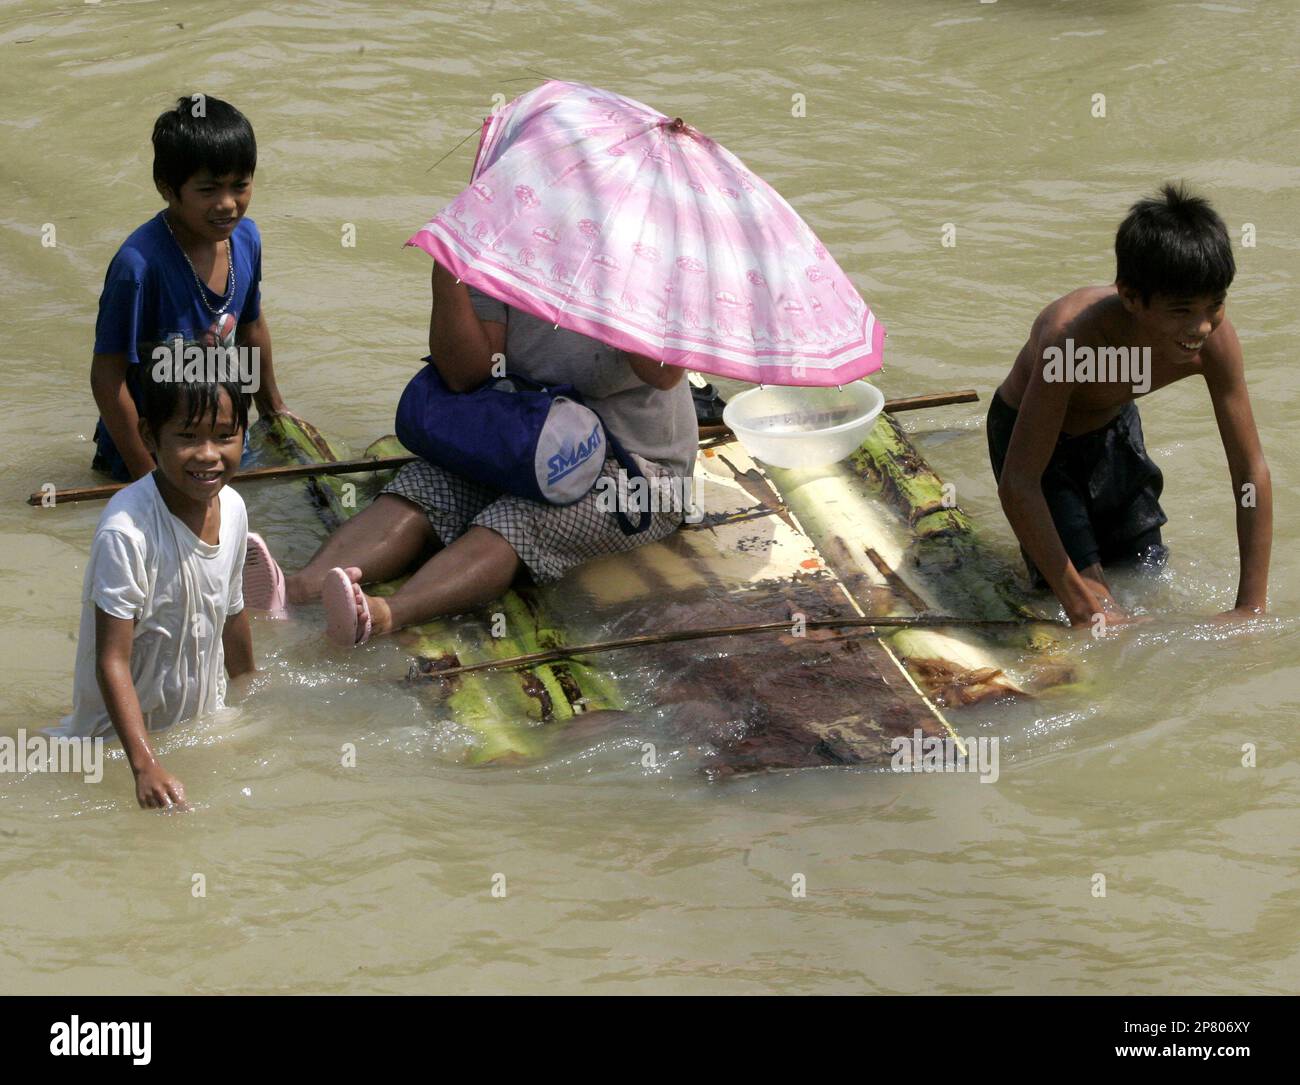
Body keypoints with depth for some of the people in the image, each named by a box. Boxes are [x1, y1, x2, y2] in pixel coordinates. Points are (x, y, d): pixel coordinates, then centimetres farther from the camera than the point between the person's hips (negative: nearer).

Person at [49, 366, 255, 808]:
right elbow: (112, 661, -31)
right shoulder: (126, 531, -31)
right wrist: (146, 766, -39)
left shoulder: (232, 509, -7)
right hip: (122, 731, -7)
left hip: (202, 717, 7)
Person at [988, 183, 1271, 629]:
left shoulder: (1215, 339, -30)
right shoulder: (1075, 337, -44)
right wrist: (1083, 608, -39)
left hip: (1113, 426, 5)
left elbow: (1252, 470, -20)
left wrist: (1251, 609, -23)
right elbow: (1017, 483, -40)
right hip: (1029, 431, -5)